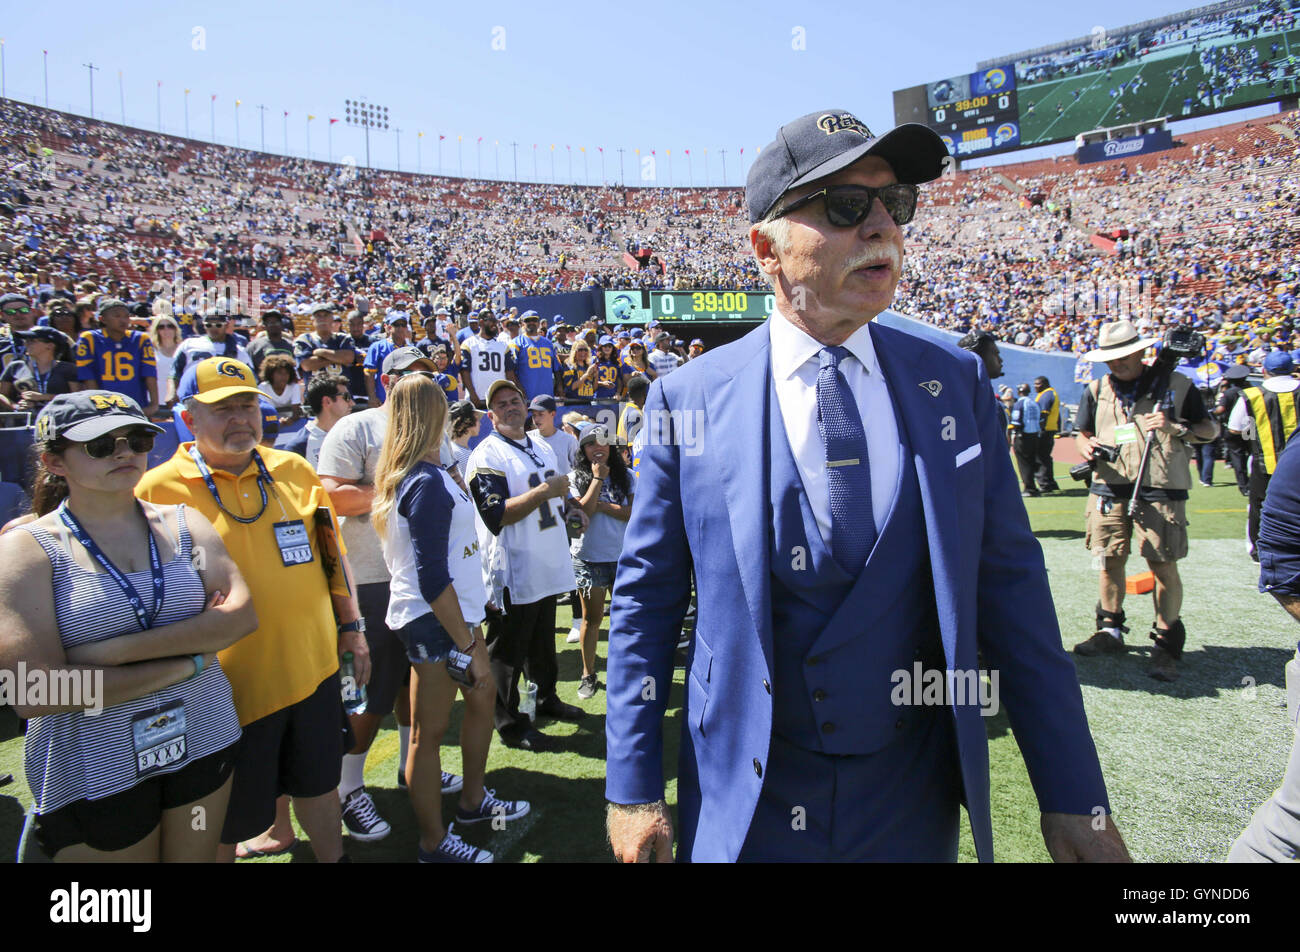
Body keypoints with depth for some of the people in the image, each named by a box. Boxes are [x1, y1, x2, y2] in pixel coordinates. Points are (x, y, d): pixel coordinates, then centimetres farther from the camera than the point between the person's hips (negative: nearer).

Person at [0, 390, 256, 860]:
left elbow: (241, 613, -10)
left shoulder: (183, 523, 2)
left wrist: (117, 650, -19)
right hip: (93, 774, -3)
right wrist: (190, 661, -14)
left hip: (202, 744, 3)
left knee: (197, 857, 18)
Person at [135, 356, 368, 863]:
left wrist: (352, 626, 12)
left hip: (313, 666, 4)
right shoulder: (158, 490, -10)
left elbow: (330, 551, 12)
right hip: (232, 686, -4)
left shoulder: (294, 470, 2)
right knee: (226, 821, 15)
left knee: (318, 784, 22)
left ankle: (332, 857, 44)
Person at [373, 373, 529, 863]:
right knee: (430, 731, 4)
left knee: (482, 694, 22)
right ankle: (435, 843, 21)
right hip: (433, 621, -10)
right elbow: (432, 579, -23)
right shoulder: (428, 484, -20)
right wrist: (469, 645, -19)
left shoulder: (401, 476, 9)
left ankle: (473, 799, 39)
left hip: (454, 613, 10)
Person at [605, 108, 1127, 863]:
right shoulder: (686, 401, -9)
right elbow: (645, 601, -5)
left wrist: (1073, 797, 0)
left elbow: (1011, 591, -2)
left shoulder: (958, 384, -3)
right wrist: (633, 788, -5)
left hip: (915, 806, 3)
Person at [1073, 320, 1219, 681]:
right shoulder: (1097, 390, 13)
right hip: (1109, 489, 3)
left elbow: (1211, 428, 7)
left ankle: (1167, 645, 5)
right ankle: (1110, 631, 22)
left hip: (1161, 491, -3)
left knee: (1163, 566, -5)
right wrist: (1086, 445, -4)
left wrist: (1177, 428, -13)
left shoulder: (1176, 384, 4)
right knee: (1110, 561, 7)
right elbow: (1081, 432, 19)